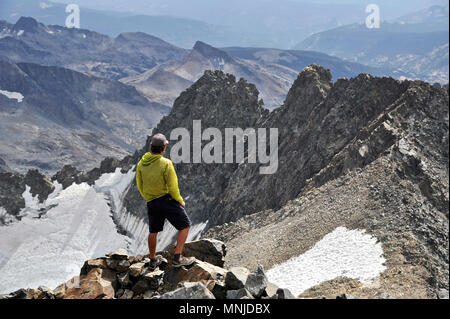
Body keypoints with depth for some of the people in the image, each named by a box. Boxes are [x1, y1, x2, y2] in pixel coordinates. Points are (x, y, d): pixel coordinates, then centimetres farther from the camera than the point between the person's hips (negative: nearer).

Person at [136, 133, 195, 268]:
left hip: (151, 203, 6)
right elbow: (173, 187, -16)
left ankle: (153, 260, 36)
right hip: (167, 199, -6)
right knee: (185, 226, 6)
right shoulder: (166, 163, -19)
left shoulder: (141, 163, -2)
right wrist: (180, 201, 1)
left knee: (153, 231, 21)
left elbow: (140, 185, 9)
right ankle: (177, 258, 2)